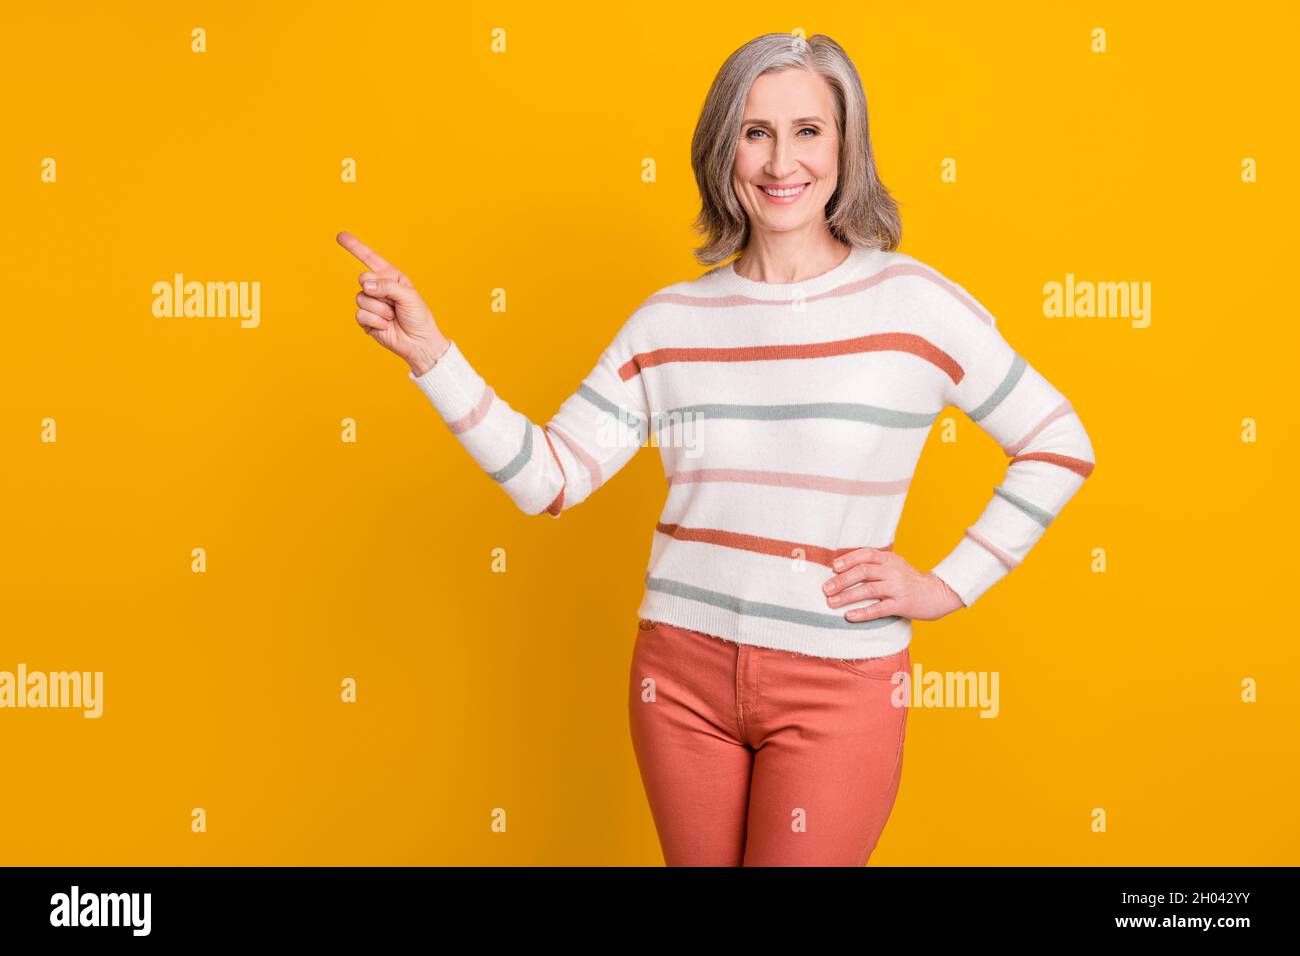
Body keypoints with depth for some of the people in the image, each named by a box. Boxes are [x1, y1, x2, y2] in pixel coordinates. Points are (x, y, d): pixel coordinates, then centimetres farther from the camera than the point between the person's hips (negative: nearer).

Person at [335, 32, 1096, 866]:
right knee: (698, 858, 19)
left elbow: (1060, 446, 1)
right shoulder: (669, 322, 2)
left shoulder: (912, 302, -7)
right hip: (682, 672, 4)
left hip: (838, 684, -3)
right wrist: (427, 352, -10)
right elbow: (548, 477, -2)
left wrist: (949, 586, -5)